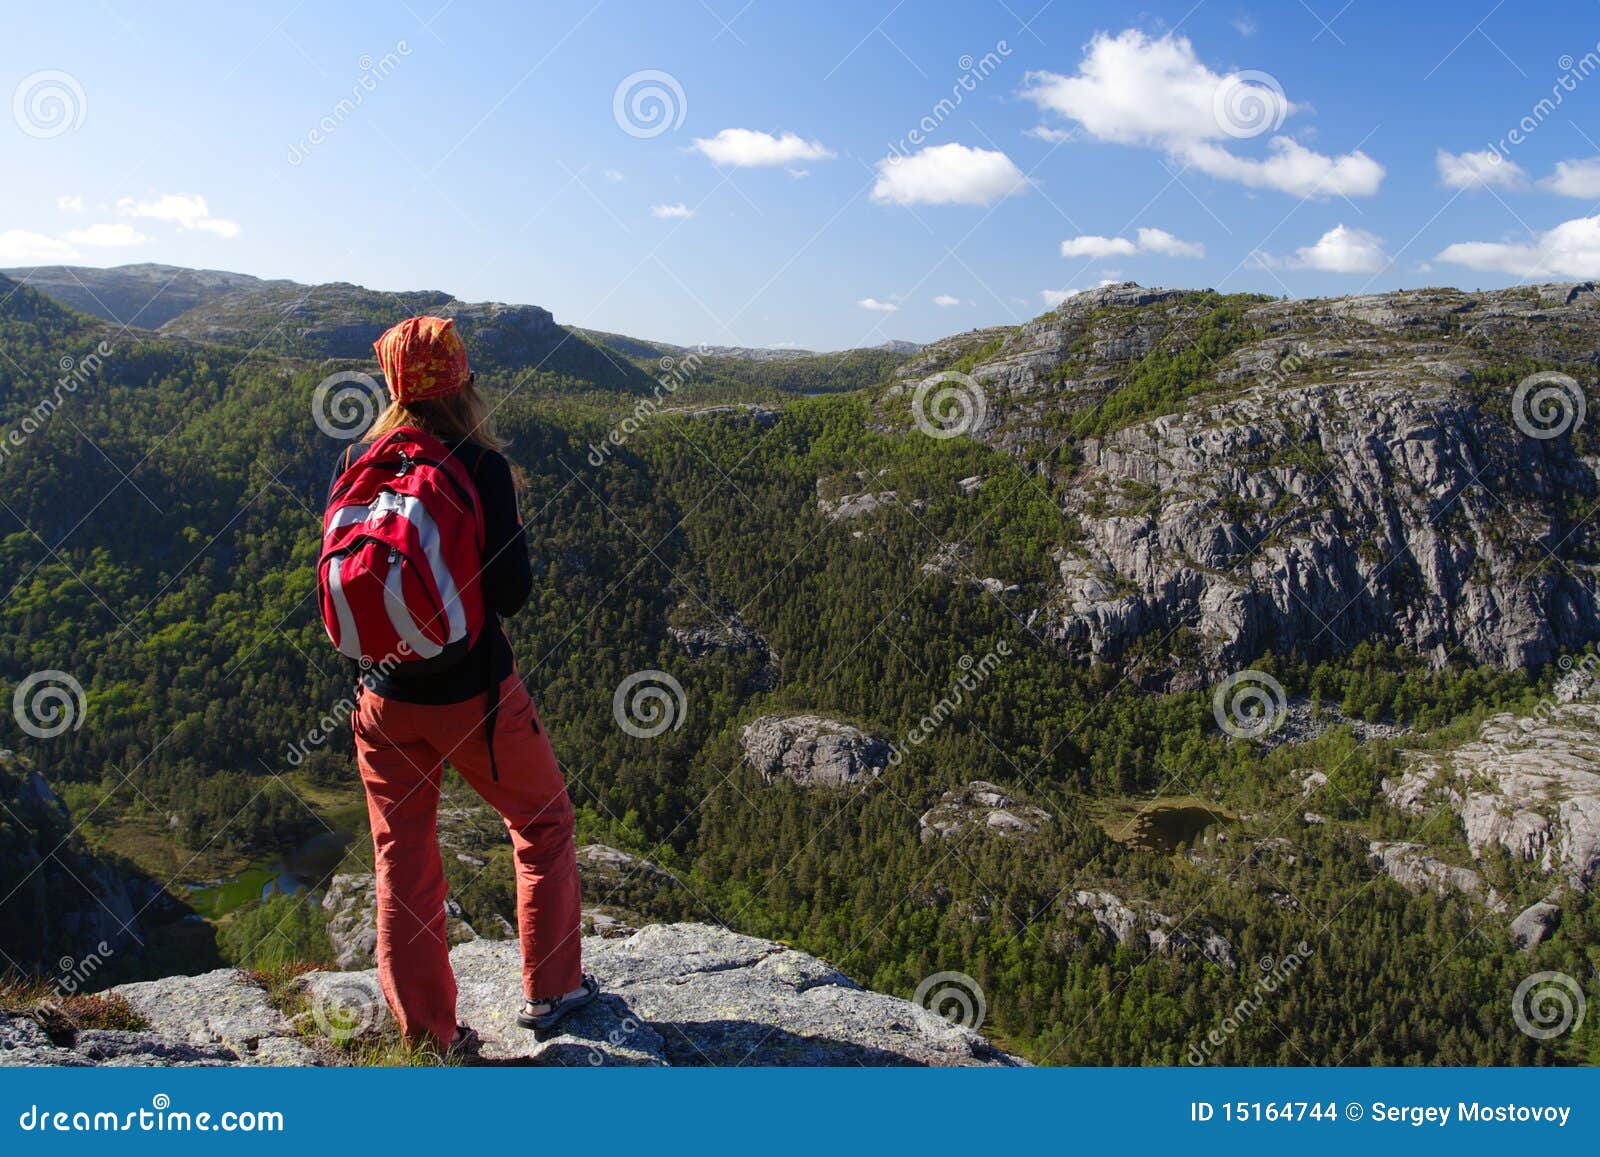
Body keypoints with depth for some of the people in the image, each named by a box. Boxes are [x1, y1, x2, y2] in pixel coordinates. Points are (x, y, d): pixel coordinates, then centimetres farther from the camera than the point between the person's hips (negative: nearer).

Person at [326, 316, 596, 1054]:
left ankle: (427, 1035, 24)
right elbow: (512, 589, -17)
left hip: (385, 697, 4)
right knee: (543, 823, 19)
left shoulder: (354, 463, -3)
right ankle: (549, 989, 27)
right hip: (474, 692, -4)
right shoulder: (479, 465, -16)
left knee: (403, 865, 15)